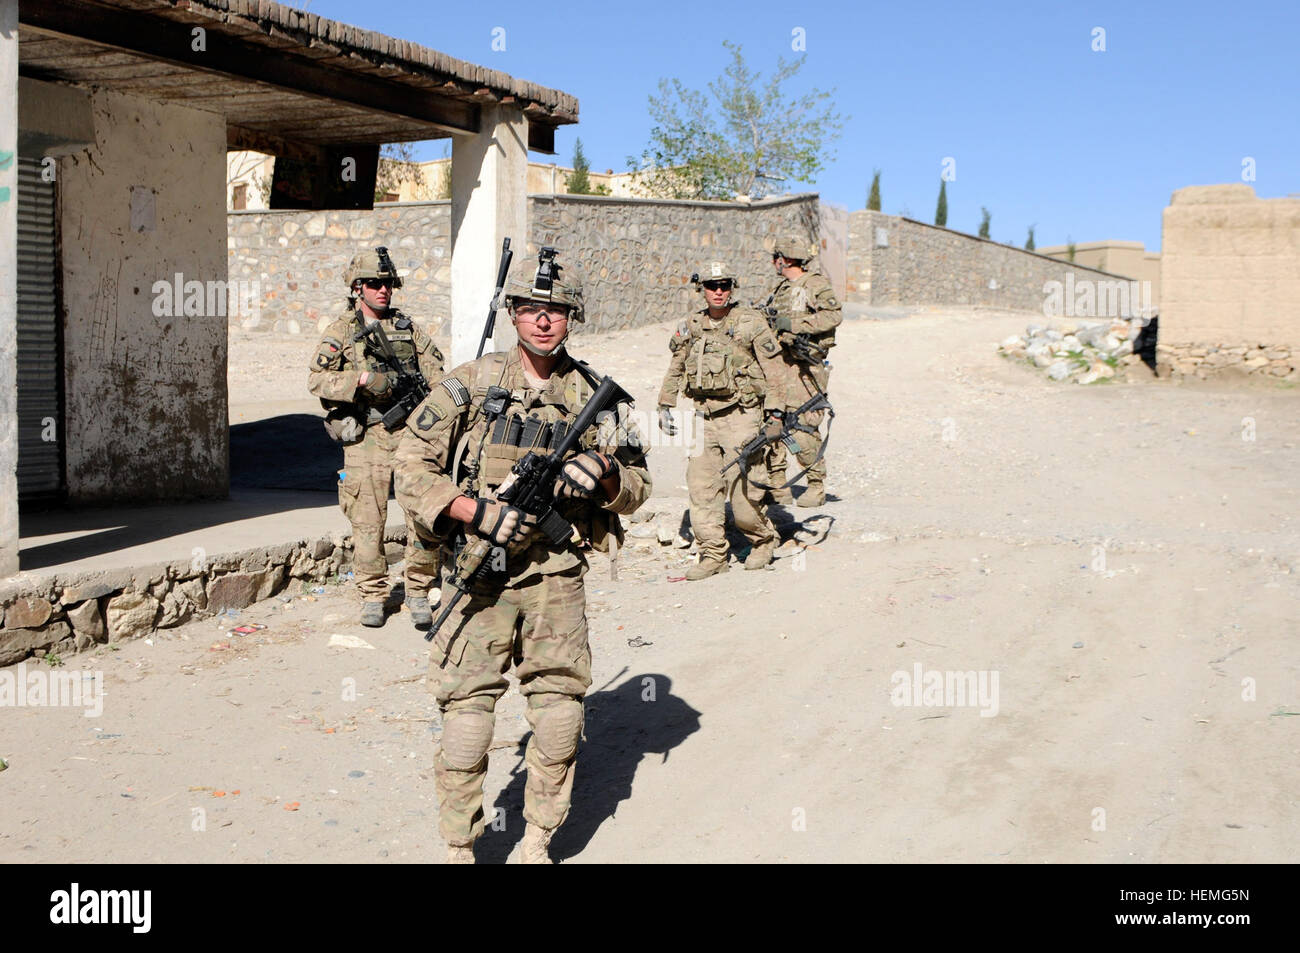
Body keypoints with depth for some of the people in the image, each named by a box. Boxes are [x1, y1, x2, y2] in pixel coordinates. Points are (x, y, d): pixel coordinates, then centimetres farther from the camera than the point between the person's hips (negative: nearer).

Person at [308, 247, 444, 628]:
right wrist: (364, 378, -17)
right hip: (366, 436, -2)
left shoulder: (407, 326, 14)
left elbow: (434, 365, 21)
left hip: (410, 429, 2)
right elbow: (317, 379, -4)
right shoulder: (341, 330, 5)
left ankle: (418, 592, 10)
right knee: (367, 519, 1)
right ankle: (372, 596, 16)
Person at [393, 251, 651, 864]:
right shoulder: (471, 384, -1)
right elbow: (411, 466, -1)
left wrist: (604, 474, -11)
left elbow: (637, 487, 12)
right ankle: (459, 849, 16)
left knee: (560, 718, 5)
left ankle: (536, 843, 25)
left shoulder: (593, 395, 6)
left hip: (557, 575, 2)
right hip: (480, 573, -2)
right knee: (467, 716, -2)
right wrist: (476, 511, -14)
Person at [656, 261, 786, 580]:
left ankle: (763, 540, 18)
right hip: (703, 416, 5)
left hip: (741, 414, -4)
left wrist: (775, 412, -5)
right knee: (701, 485, -1)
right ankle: (713, 554, 7)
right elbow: (675, 370, 22)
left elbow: (774, 369, -1)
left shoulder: (751, 323, -1)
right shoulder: (691, 327, 12)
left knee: (743, 486, -7)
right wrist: (665, 406, 18)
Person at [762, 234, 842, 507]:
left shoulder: (815, 284, -4)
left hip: (803, 369, -8)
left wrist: (794, 324, -20)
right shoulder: (781, 288, 20)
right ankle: (777, 487, 9)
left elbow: (834, 315, -18)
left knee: (802, 431, -10)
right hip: (777, 364, 8)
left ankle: (817, 487, 3)